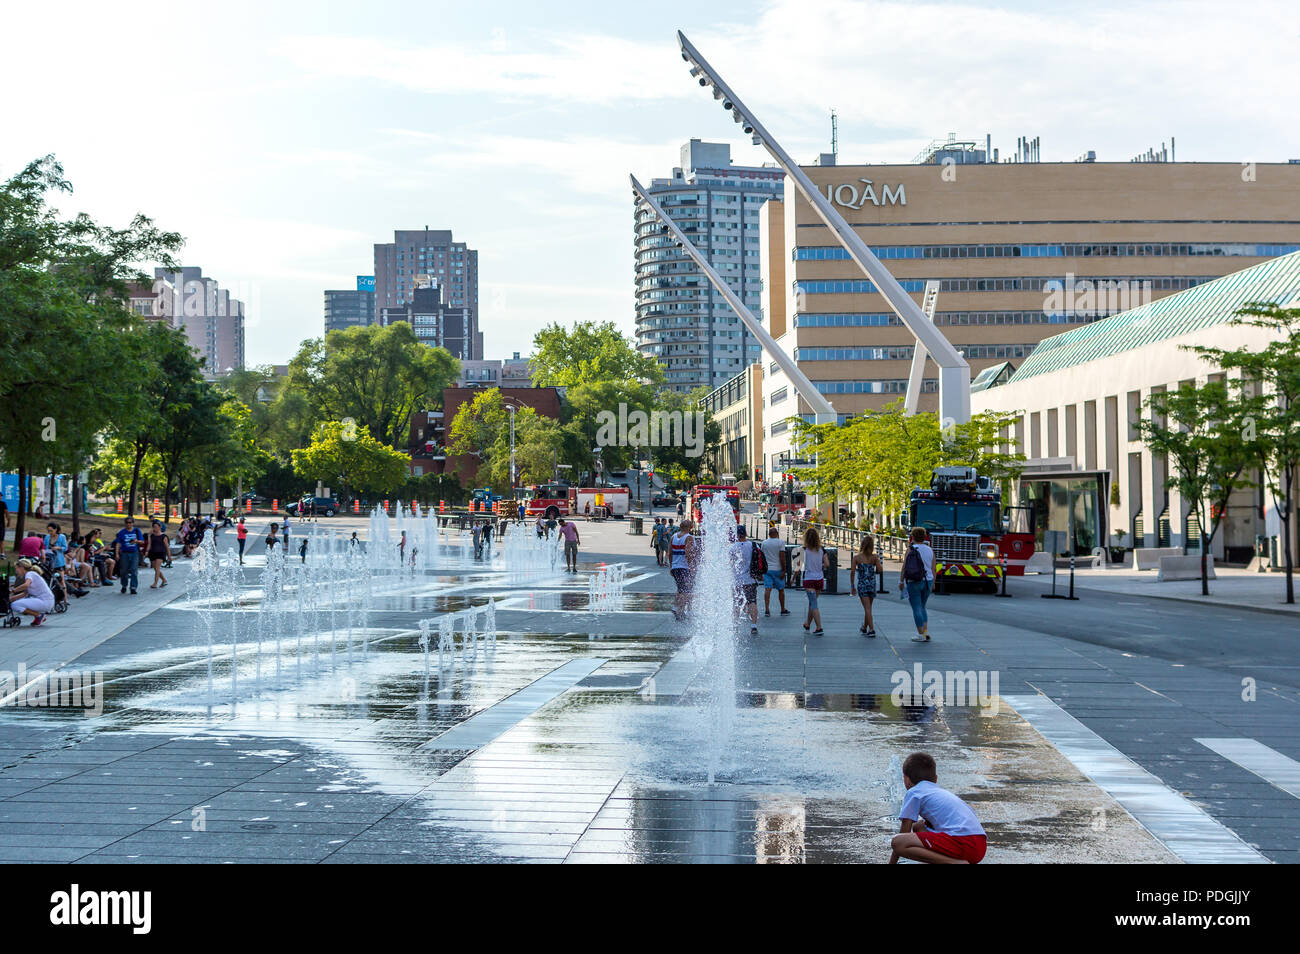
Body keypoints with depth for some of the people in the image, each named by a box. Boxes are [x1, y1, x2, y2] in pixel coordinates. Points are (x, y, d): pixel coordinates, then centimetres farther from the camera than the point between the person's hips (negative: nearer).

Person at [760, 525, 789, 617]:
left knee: (767, 589, -2)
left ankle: (766, 609, -12)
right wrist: (784, 570, -8)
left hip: (766, 569, 3)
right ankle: (783, 610, 17)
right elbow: (782, 557, -12)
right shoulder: (780, 542, -6)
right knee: (781, 590, 9)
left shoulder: (764, 543, 7)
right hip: (777, 569, -3)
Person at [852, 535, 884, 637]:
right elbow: (880, 570, -13)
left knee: (867, 608, -2)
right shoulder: (874, 557, -3)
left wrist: (852, 586, 1)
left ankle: (872, 629, -11)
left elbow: (852, 572, -8)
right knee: (868, 608, 17)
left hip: (862, 585, -2)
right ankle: (864, 628, 30)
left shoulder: (857, 557, -4)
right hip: (872, 584, 2)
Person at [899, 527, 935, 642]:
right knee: (922, 607, 19)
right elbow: (933, 569, 4)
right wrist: (933, 583, 15)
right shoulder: (930, 551, 2)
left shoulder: (910, 550, -7)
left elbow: (904, 568, -8)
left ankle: (921, 634, -1)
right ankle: (926, 632, 10)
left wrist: (901, 581, 1)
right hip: (927, 581, 4)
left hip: (913, 582, -4)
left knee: (917, 609, 1)